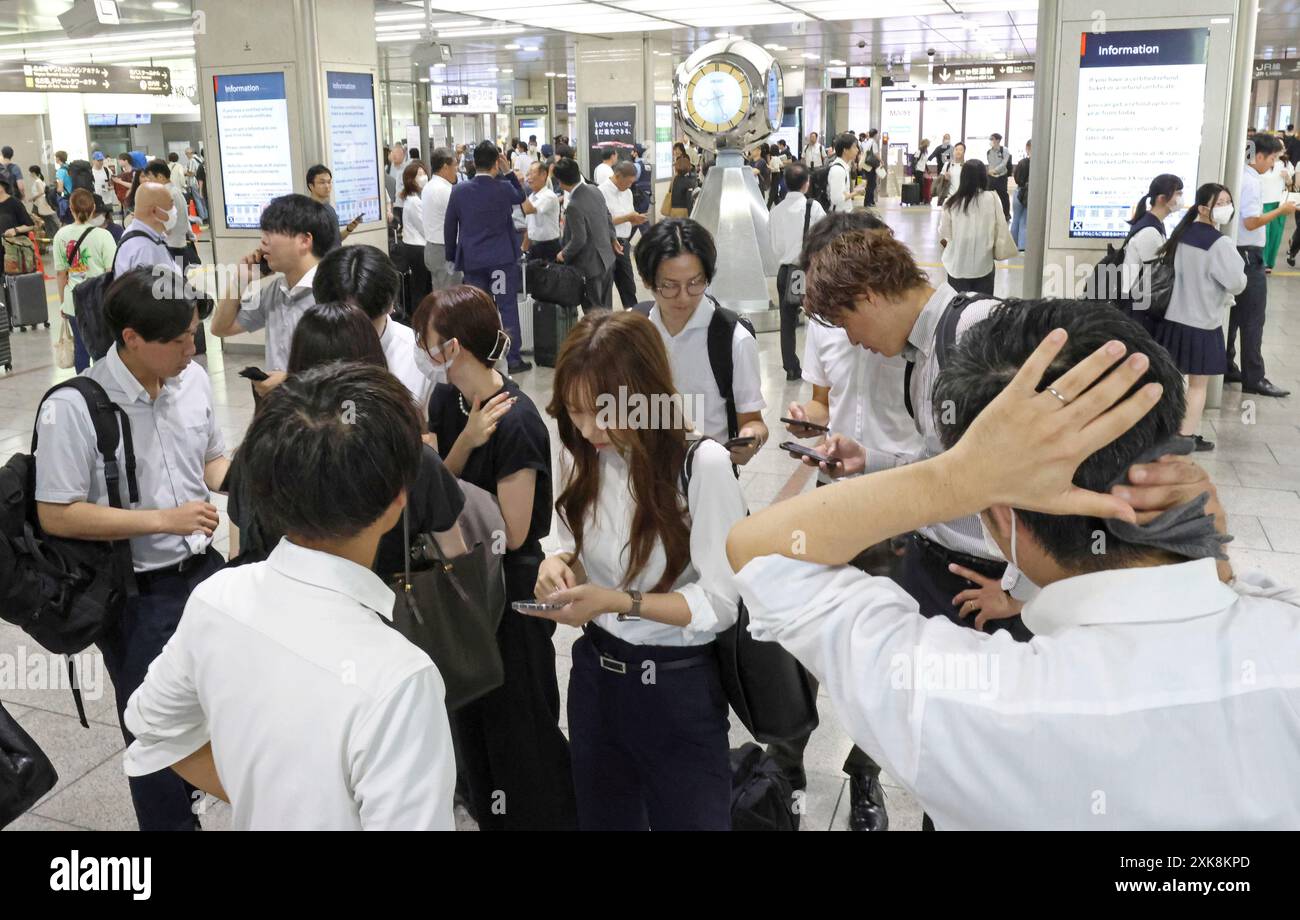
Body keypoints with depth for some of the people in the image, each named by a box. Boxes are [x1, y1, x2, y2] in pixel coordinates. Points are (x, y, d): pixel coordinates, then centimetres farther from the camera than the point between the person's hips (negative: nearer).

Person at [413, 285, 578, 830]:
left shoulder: (515, 421, -25)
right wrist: (465, 441, -21)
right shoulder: (446, 401, 0)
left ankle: (542, 818, 31)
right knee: (472, 717, 24)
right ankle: (488, 811, 45)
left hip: (510, 591, -8)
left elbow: (513, 532, -24)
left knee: (520, 729, 9)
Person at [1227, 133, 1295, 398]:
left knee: (1233, 315, 14)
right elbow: (1251, 222, -22)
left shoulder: (1239, 177, 10)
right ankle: (1253, 379, 2)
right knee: (1253, 319, -3)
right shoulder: (1251, 182, -17)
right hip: (1249, 256, -9)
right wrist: (1281, 211, -13)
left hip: (1234, 253, 9)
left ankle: (1226, 369, 21)